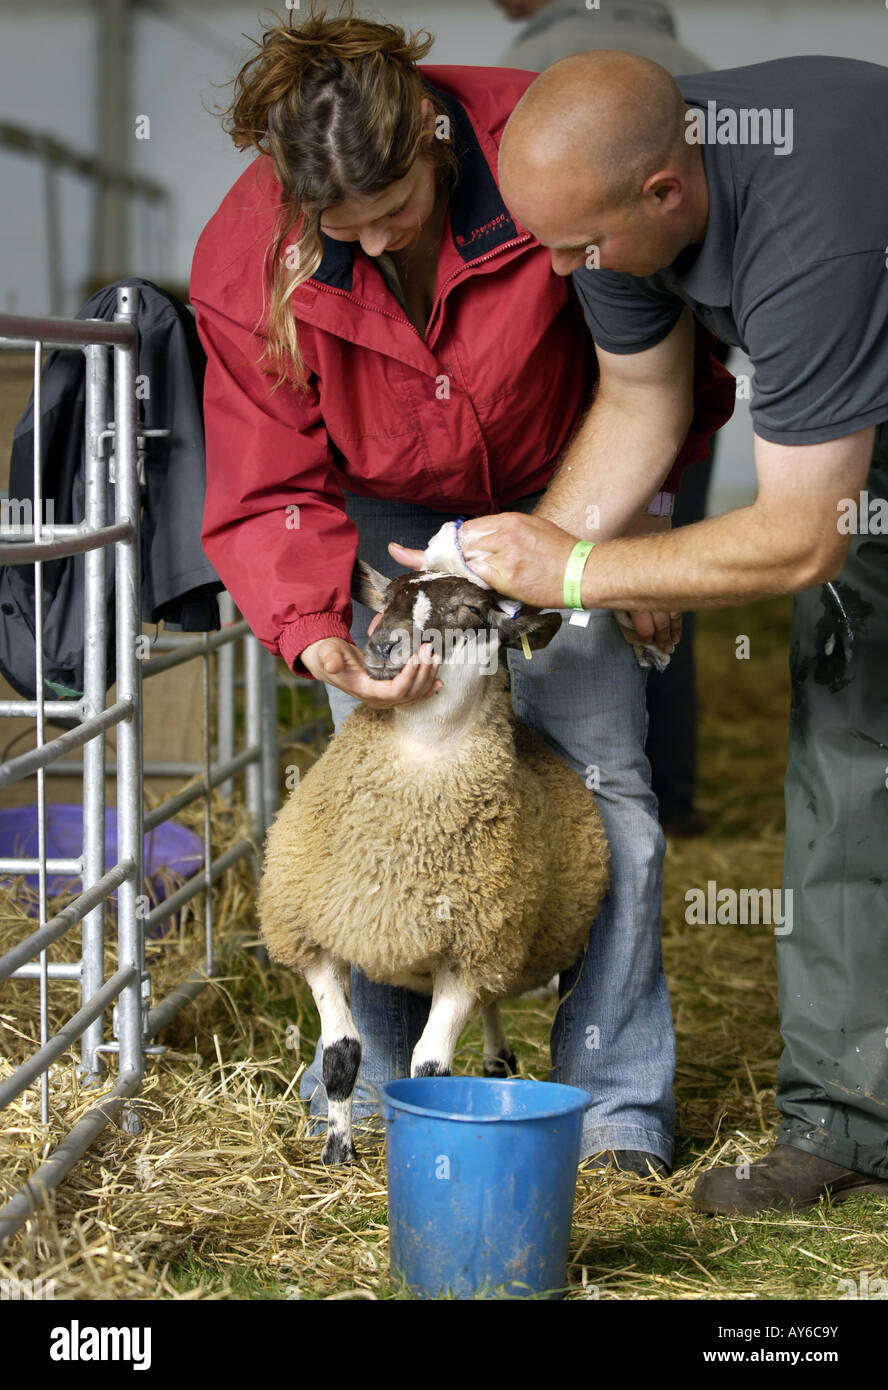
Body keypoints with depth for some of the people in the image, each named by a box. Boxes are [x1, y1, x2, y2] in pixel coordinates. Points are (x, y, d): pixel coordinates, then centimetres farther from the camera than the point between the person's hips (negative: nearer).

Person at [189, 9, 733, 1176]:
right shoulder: (247, 259, -25)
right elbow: (268, 490, -17)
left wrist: (631, 510, -7)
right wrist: (312, 631, -35)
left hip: (554, 499, 0)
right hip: (383, 513, 1)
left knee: (602, 777, -7)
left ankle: (618, 1112, 1)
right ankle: (369, 1088, 9)